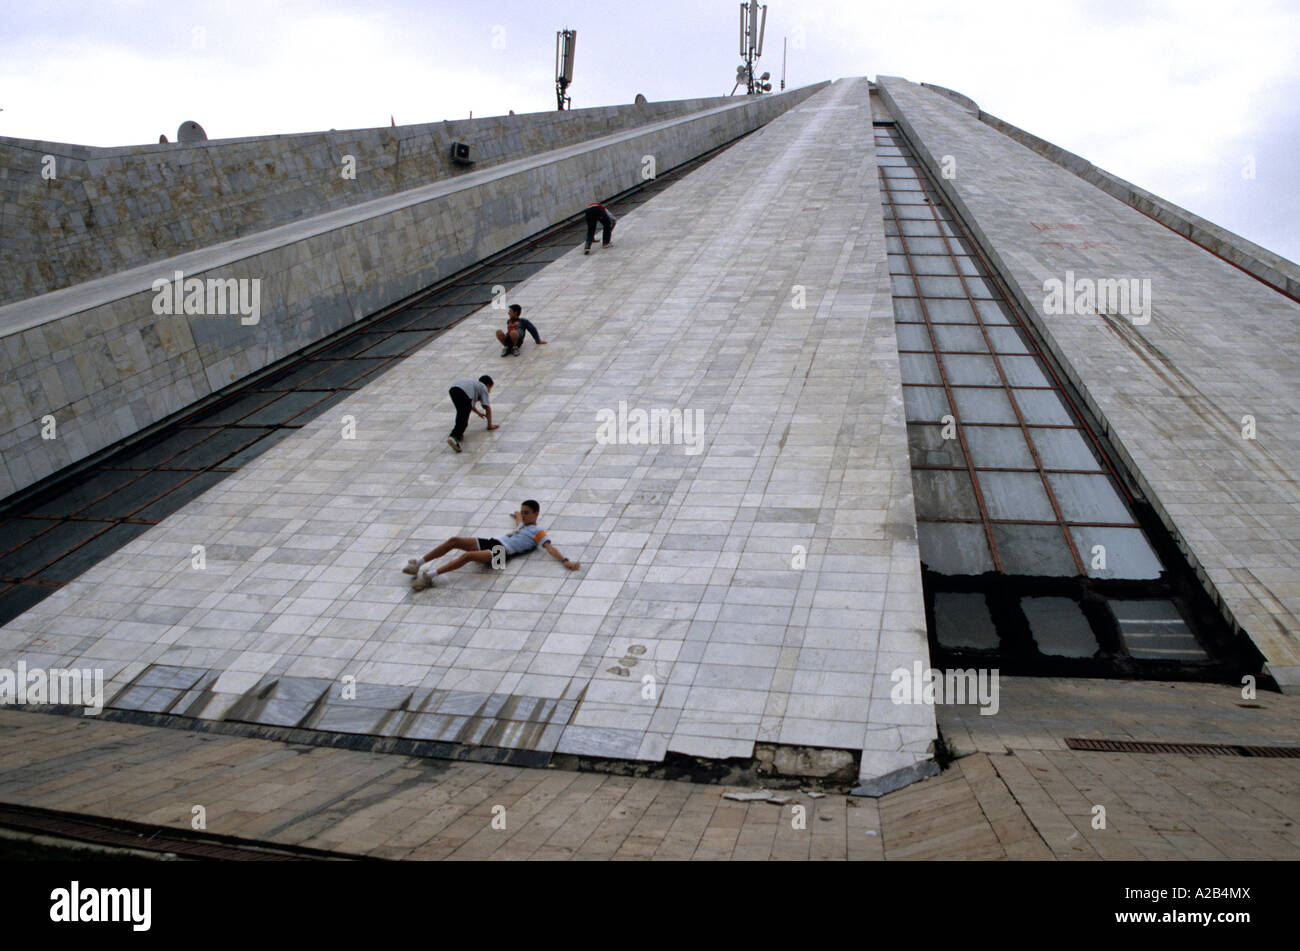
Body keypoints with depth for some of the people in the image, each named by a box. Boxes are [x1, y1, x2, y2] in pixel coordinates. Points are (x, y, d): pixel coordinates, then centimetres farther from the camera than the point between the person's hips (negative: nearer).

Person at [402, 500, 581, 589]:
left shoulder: (538, 532, 3)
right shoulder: (522, 524, 29)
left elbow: (549, 547, -10)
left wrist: (564, 561, -25)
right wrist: (517, 515, 74)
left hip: (503, 551, -9)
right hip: (491, 542, 9)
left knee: (468, 555, -33)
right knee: (453, 541, -7)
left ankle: (430, 575, -34)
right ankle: (420, 562, -2)